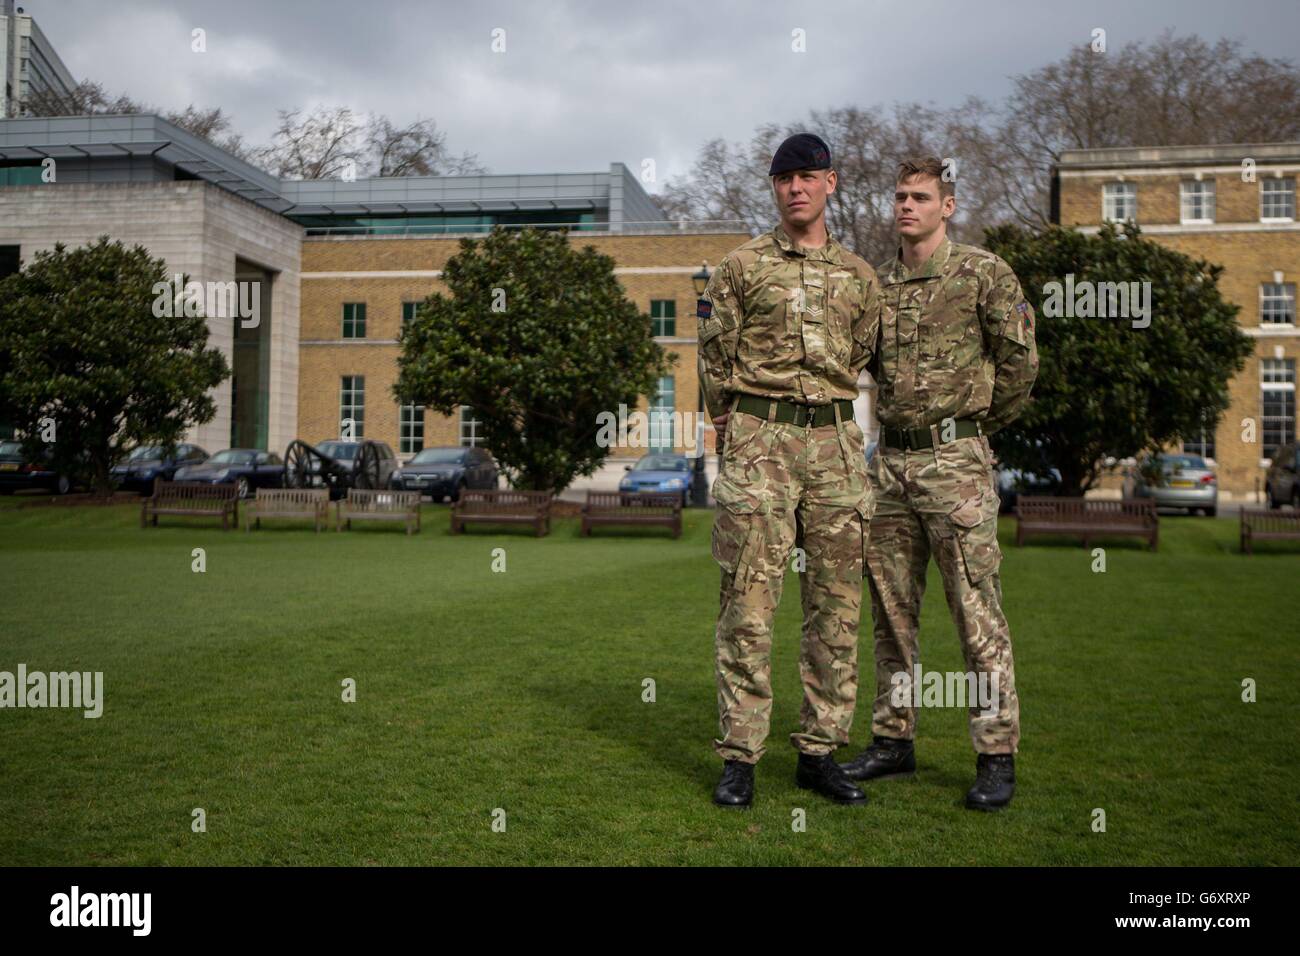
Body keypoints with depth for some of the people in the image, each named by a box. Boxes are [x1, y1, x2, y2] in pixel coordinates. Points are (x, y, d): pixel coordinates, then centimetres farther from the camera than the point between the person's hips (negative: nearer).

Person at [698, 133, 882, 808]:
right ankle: (739, 757, 4)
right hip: (759, 443, -3)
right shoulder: (741, 267, 4)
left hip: (836, 446, 4)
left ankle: (819, 751, 16)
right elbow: (715, 359, 8)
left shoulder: (859, 276, 14)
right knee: (748, 601, -4)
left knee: (836, 602, 5)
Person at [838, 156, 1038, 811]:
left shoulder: (983, 274, -2)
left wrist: (977, 423, 6)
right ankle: (893, 739, 22)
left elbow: (1020, 362, -2)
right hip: (890, 462, 6)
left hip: (955, 461, -6)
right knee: (891, 608, 10)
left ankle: (996, 757, 5)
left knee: (976, 609, -3)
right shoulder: (878, 284, 13)